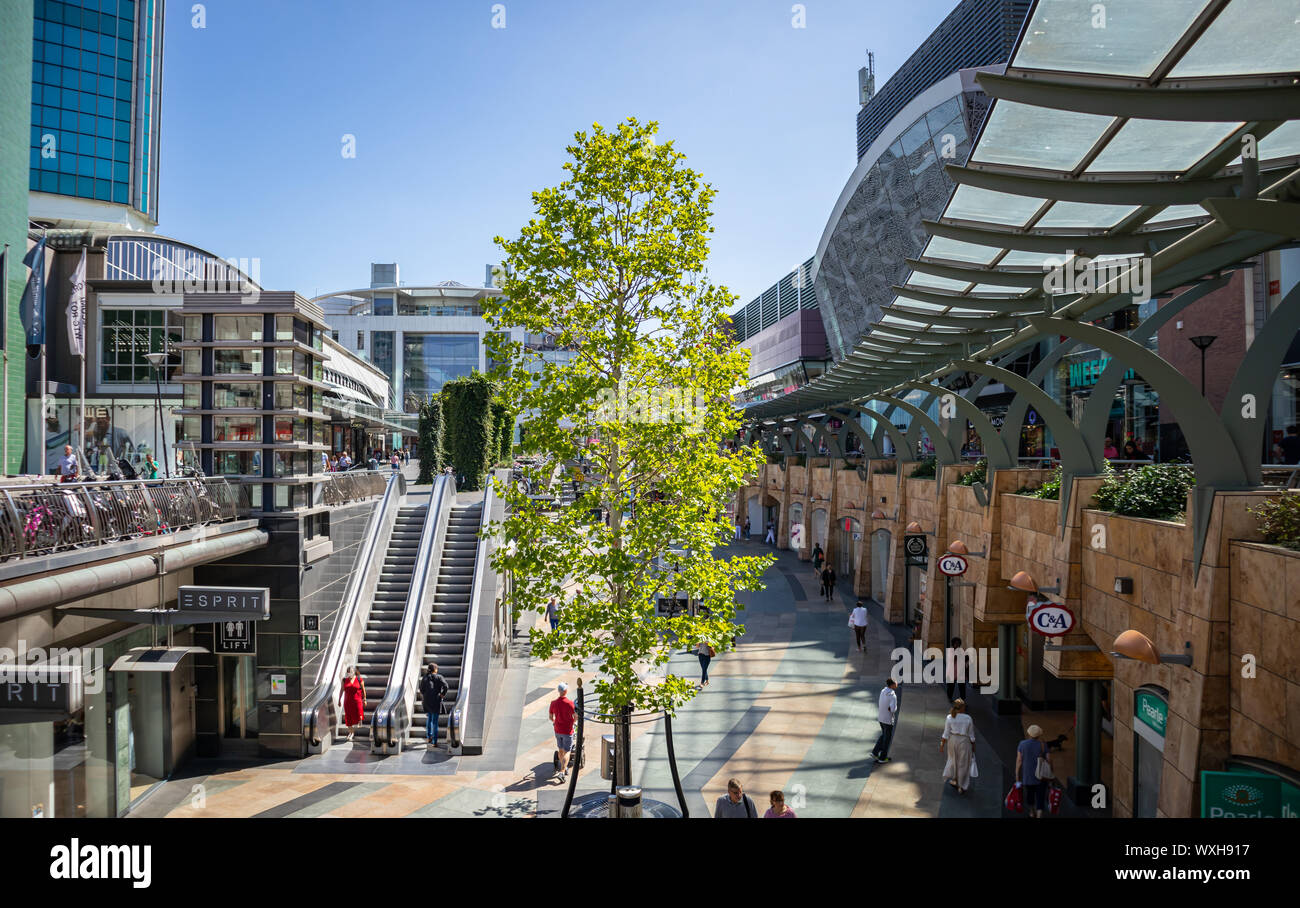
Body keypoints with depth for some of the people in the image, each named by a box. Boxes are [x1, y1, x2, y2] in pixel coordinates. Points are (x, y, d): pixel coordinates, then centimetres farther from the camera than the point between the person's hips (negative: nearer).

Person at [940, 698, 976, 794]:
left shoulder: (949, 718, -9)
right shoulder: (968, 718, -10)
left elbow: (946, 734, -8)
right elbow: (971, 734, -3)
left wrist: (942, 745, -1)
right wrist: (973, 746, 9)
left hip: (952, 740, 1)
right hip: (964, 741, -1)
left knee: (953, 759, 25)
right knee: (963, 763, 11)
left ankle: (954, 780, 32)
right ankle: (961, 787, 18)